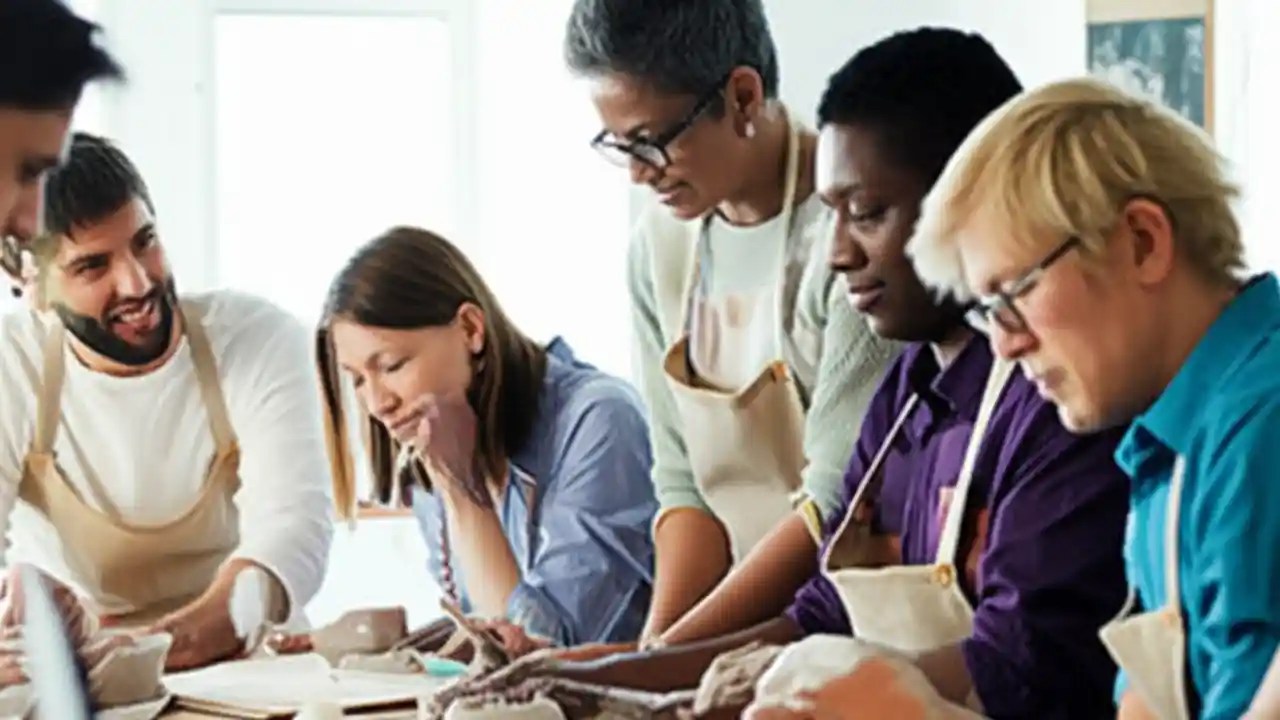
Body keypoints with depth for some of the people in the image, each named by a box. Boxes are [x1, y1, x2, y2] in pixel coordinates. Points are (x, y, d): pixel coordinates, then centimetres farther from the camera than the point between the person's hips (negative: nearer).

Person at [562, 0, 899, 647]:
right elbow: (685, 482, 7)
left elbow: (840, 501, -16)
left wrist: (676, 653, -15)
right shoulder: (660, 243, 6)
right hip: (753, 635, 5)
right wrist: (657, 645, -6)